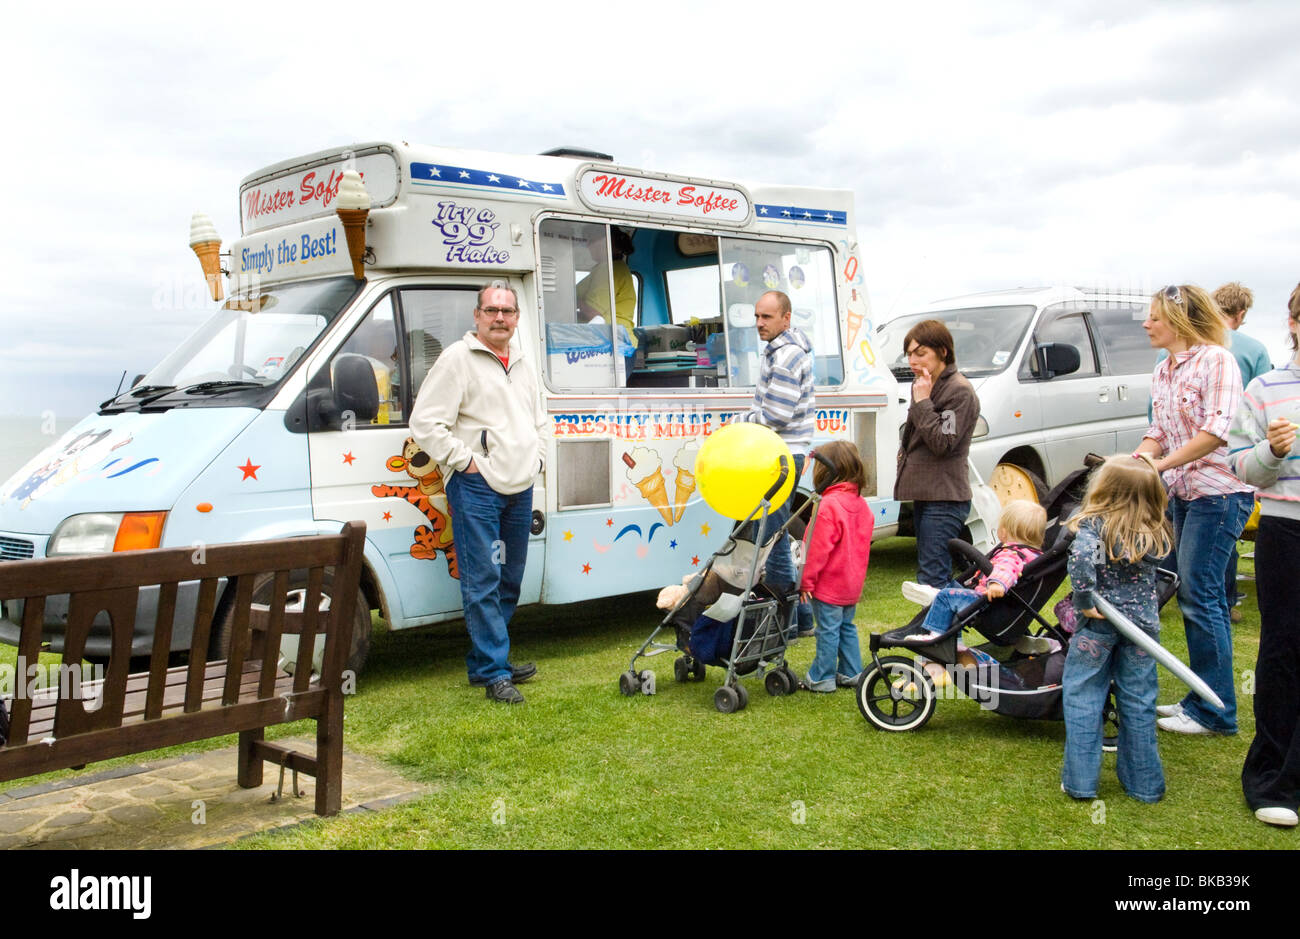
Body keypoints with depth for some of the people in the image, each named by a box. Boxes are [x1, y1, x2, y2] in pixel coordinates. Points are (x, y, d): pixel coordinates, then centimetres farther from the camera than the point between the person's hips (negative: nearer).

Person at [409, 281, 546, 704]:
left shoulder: (522, 364, 17)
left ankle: (483, 662, 23)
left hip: (520, 487, 8)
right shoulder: (456, 359, -6)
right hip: (476, 488, -8)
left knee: (510, 581, 12)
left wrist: (536, 458, 16)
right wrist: (463, 460, -14)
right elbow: (425, 422, -13)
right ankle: (494, 672, -5)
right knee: (483, 582, -9)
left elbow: (538, 419, 31)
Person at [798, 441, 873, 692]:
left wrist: (807, 581, -13)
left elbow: (818, 549, -20)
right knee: (846, 627, 18)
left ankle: (822, 678, 6)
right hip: (851, 584, 8)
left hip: (829, 586, -8)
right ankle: (851, 672, 24)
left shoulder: (829, 505, -21)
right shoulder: (861, 504, 7)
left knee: (828, 630, -1)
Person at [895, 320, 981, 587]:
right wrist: (904, 454, 11)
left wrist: (922, 401, -18)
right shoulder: (923, 385, 16)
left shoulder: (959, 390, -12)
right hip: (924, 495, 10)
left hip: (945, 499, -10)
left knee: (931, 579, -12)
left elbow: (942, 443, -19)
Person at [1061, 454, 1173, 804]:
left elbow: (1081, 557, -29)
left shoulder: (1093, 524, -13)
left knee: (1082, 697, 7)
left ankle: (1080, 781, 8)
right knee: (1138, 702, 13)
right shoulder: (1157, 532, 2)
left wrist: (1086, 600, -20)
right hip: (1142, 622, 4)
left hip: (1098, 623, -4)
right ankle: (1144, 783, 23)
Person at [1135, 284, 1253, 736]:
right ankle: (1204, 698, 22)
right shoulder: (1163, 372, 13)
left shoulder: (1215, 360, -12)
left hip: (1219, 493, -8)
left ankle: (1214, 711, 2)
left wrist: (1159, 465, -21)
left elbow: (1218, 430, -21)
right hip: (1185, 494, 8)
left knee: (1198, 595, -7)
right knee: (1200, 596, 13)